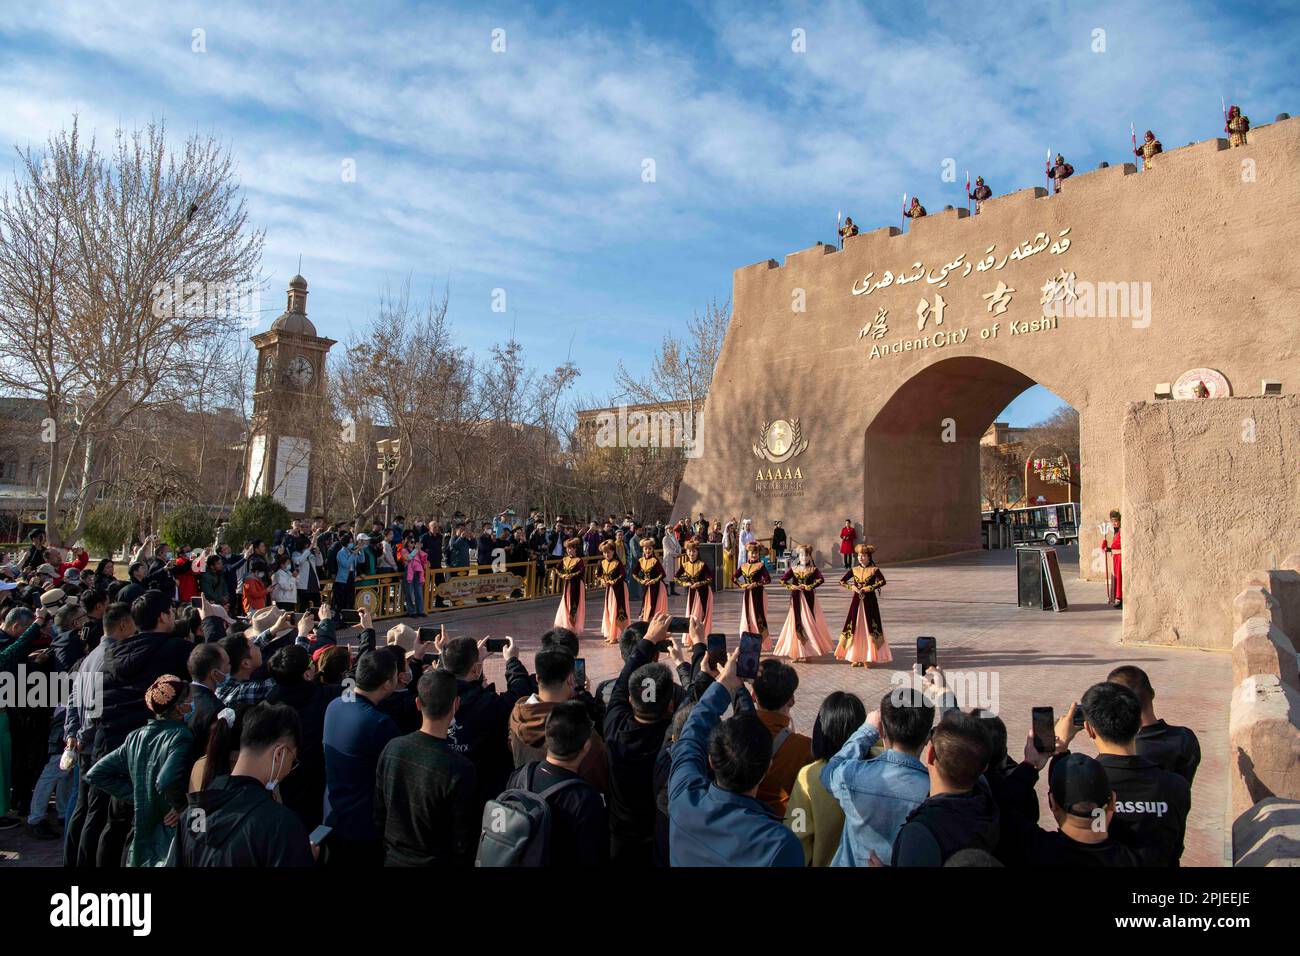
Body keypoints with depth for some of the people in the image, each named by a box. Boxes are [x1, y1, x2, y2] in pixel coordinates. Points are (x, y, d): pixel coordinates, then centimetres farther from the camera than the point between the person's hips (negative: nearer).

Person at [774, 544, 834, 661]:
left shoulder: (814, 569, 2)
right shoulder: (793, 569, 7)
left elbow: (821, 580, -16)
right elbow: (783, 580, -2)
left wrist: (809, 587, -19)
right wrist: (792, 586, -14)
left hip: (809, 598, -1)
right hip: (796, 598, 1)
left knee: (809, 622, -1)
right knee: (797, 623, 1)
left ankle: (809, 651, 5)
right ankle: (797, 652, 7)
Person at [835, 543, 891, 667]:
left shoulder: (874, 570, -3)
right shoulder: (854, 570, 7)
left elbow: (882, 581, -19)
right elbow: (842, 581, 7)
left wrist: (869, 588, -20)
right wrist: (852, 587, -8)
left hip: (870, 601, -3)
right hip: (857, 601, 3)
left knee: (870, 628, -3)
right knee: (855, 627, 3)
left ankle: (868, 657, 4)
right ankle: (856, 657, 11)